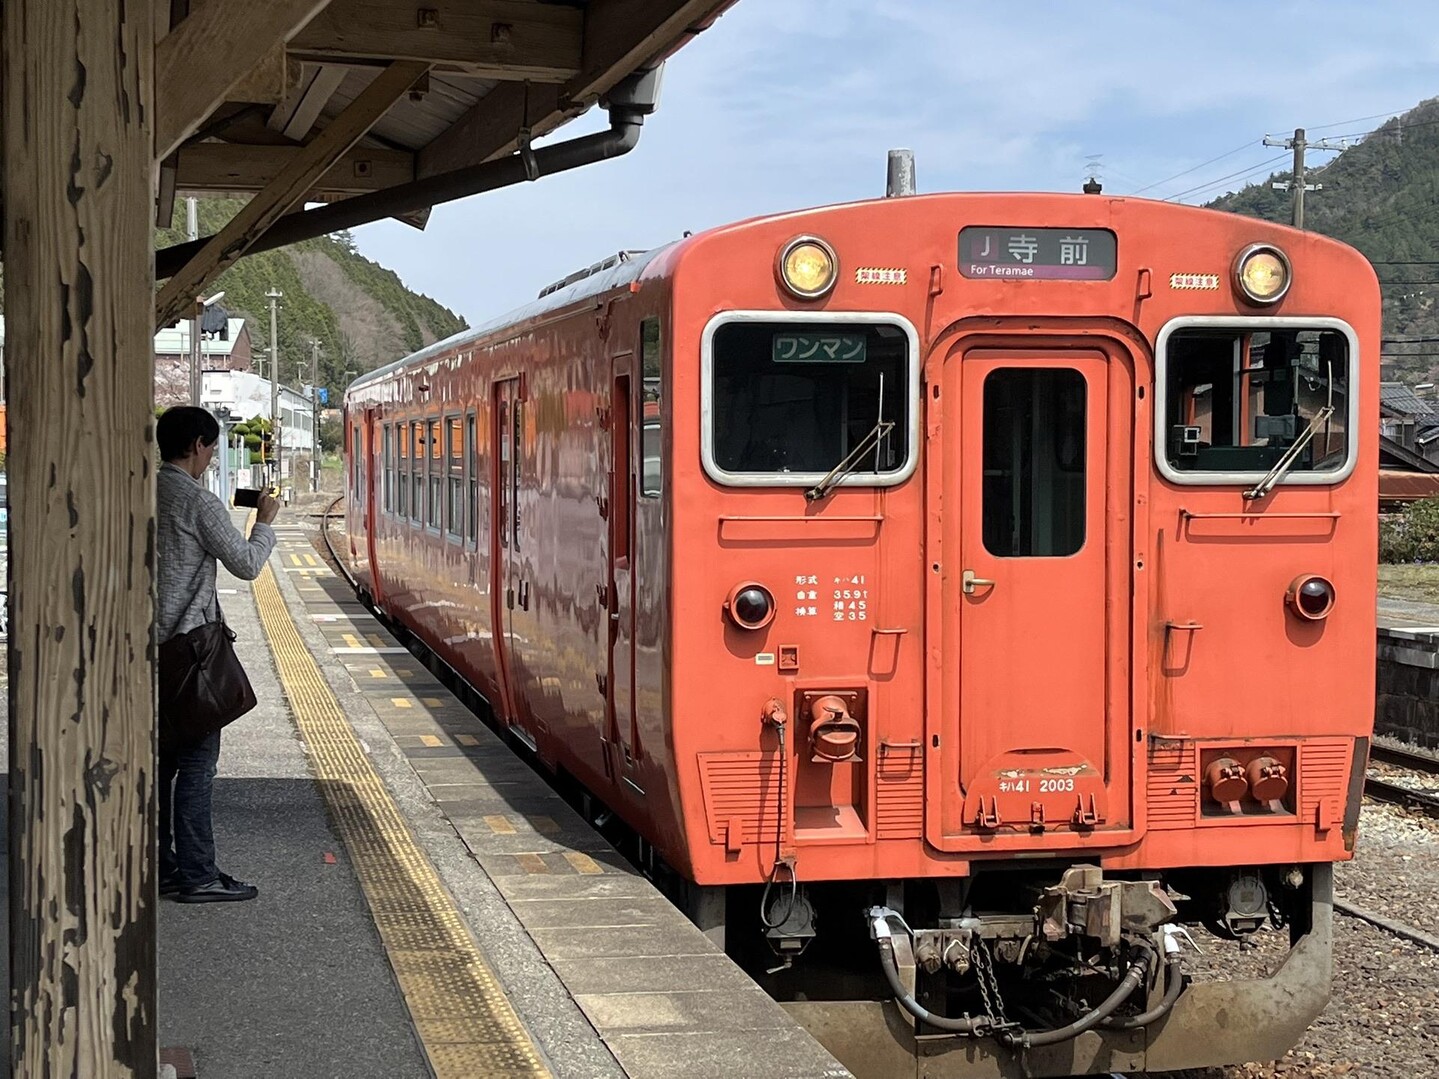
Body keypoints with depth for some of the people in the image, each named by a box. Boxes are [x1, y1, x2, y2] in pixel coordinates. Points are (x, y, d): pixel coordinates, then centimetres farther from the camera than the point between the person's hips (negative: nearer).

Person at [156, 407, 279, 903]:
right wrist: (264, 522, 6)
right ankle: (197, 876, -1)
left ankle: (159, 867, 18)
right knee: (196, 762, -4)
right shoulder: (198, 502, -14)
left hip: (151, 647, 8)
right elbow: (246, 565, -9)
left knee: (160, 758, 13)